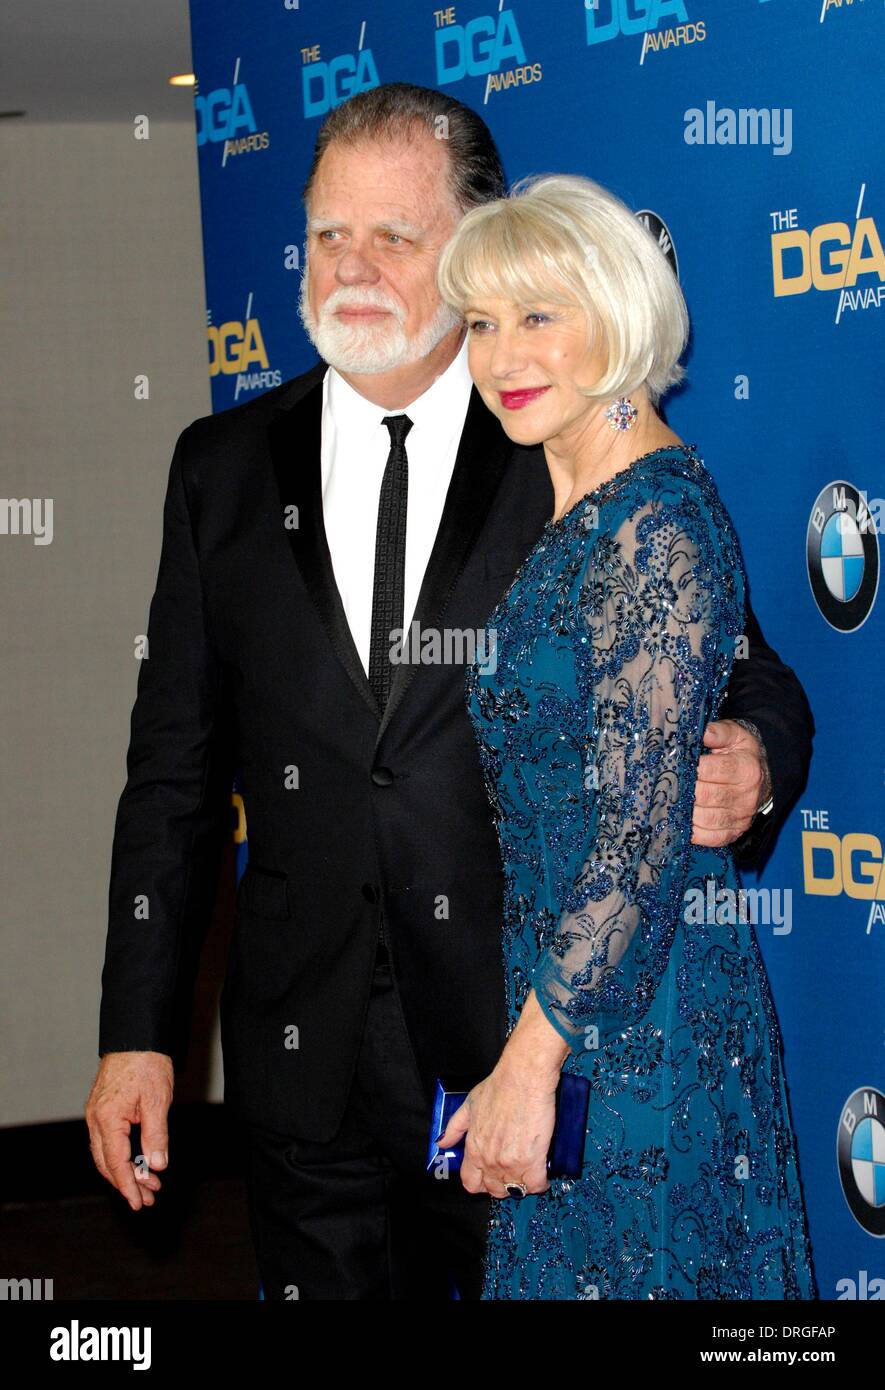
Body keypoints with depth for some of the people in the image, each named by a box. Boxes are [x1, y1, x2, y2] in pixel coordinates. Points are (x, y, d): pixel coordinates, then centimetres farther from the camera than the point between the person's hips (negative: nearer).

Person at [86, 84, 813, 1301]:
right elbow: (176, 768, 7)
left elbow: (747, 686, 0)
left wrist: (747, 764, -25)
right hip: (306, 1061, 3)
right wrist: (138, 1031, 3)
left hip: (540, 1052, -2)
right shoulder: (224, 467, 6)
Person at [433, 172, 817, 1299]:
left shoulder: (659, 520, -19)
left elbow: (644, 829, -23)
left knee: (634, 1268, 4)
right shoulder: (568, 512, 9)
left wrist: (530, 1063, -23)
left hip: (637, 1005, -9)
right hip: (557, 970, 9)